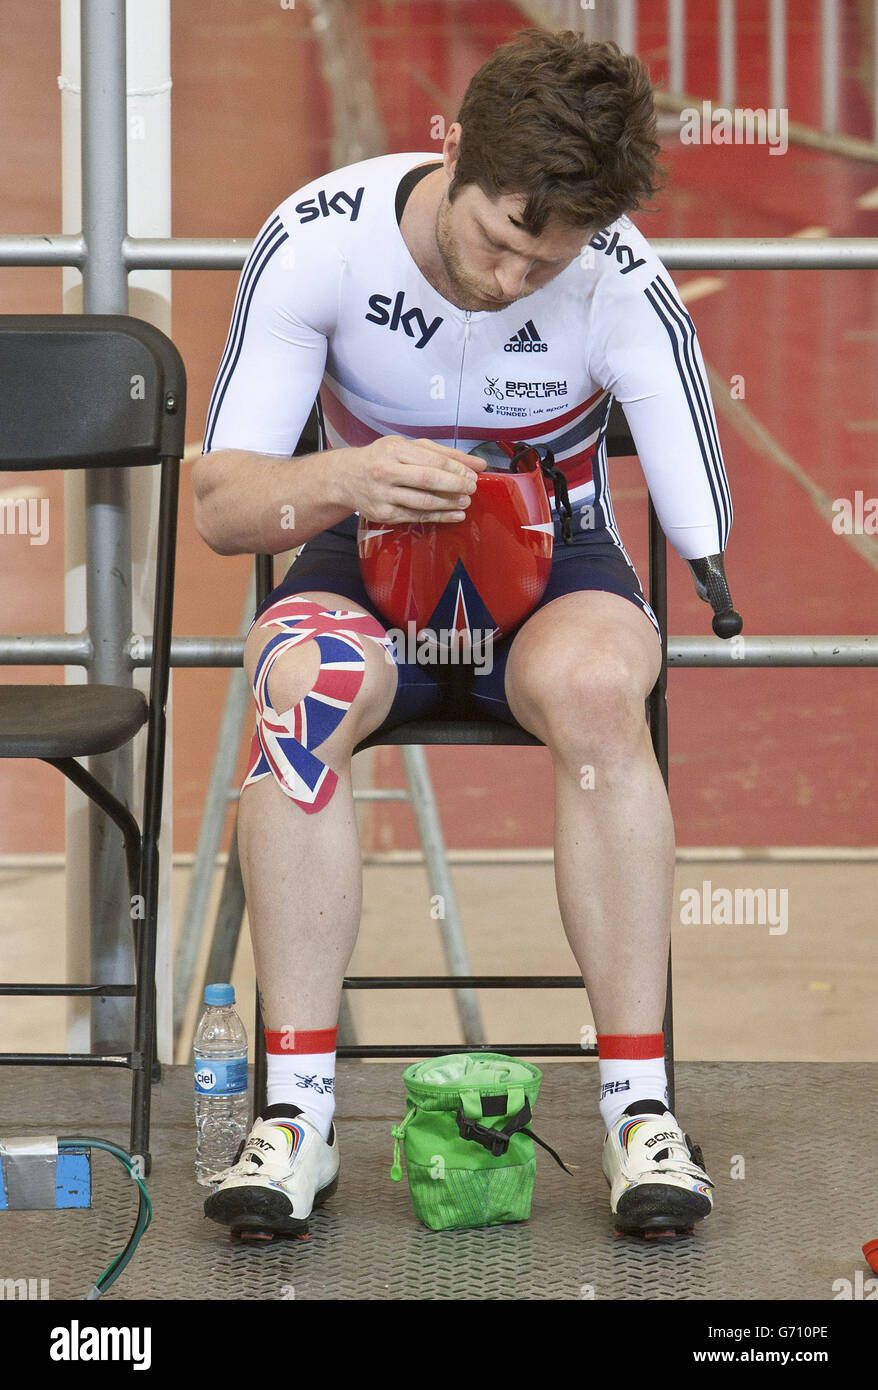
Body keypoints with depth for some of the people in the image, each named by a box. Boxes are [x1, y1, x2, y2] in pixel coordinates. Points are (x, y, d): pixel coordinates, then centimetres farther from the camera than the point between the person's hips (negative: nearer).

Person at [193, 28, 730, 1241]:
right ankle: (299, 1109, -29)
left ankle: (638, 1105, -27)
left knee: (595, 687, -37)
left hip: (556, 564, 0)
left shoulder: (627, 290, -19)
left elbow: (707, 556, -15)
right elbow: (218, 505, -16)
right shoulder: (318, 240, -17)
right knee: (297, 687, -35)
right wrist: (339, 481, -37)